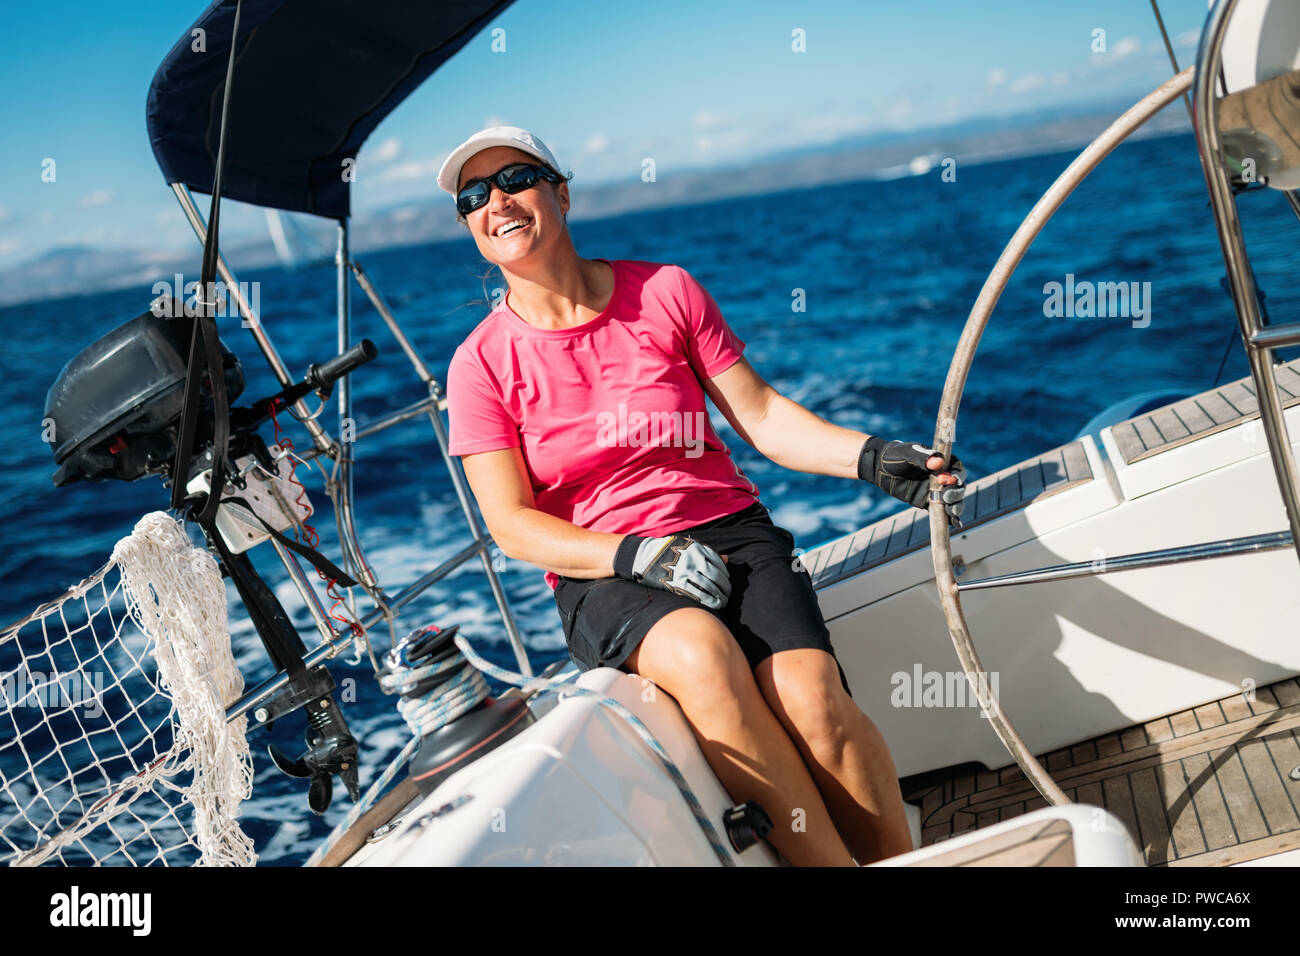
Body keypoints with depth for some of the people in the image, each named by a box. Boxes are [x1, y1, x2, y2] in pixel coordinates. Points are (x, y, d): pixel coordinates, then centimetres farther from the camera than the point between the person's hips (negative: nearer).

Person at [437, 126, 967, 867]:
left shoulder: (665, 290, 7)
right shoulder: (482, 364, 3)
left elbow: (759, 413, 5)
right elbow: (513, 525, -2)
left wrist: (872, 457, -11)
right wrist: (639, 555, -16)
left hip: (728, 529, 2)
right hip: (601, 575, -1)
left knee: (811, 694, -28)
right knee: (701, 654, -35)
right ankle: (828, 858, -23)